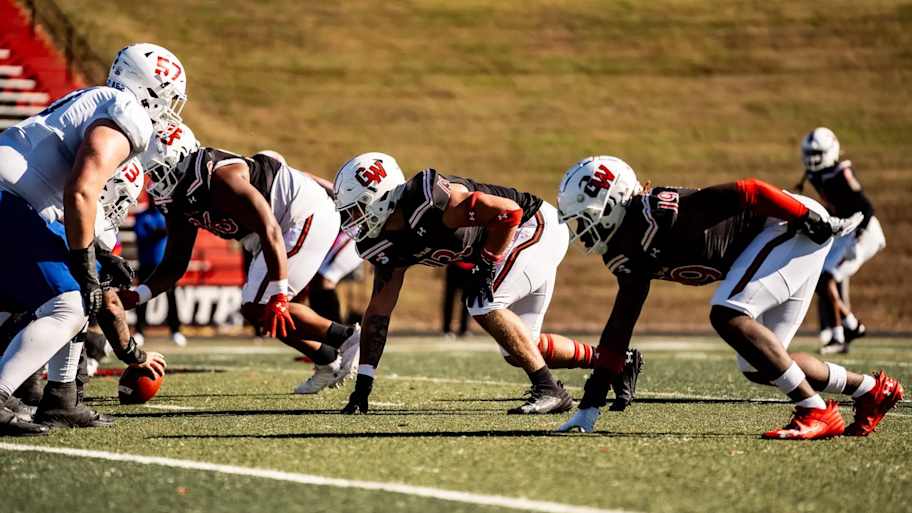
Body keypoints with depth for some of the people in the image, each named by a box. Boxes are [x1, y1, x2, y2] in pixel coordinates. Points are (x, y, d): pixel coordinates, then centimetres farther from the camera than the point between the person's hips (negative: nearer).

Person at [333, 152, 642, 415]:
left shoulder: (428, 199, -32)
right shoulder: (387, 246, -4)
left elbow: (508, 211, -31)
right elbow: (379, 311, 0)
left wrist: (487, 268, -24)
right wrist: (362, 386, -3)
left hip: (536, 227, -9)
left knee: (483, 306, -24)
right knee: (517, 351, 10)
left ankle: (549, 390, -18)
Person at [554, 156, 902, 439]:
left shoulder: (655, 214, -24)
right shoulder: (632, 257, 5)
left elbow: (748, 193, -26)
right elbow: (620, 326, 11)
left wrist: (812, 220, -23)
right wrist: (590, 405, 9)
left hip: (792, 225, -9)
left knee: (728, 316, -24)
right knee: (758, 367, 6)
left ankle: (816, 412, -19)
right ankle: (872, 390, 19)